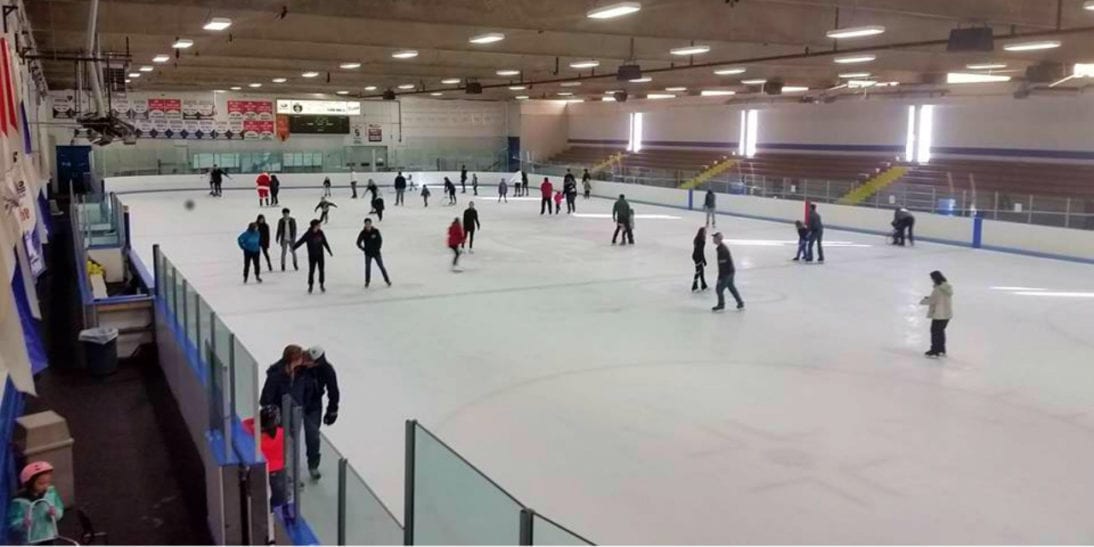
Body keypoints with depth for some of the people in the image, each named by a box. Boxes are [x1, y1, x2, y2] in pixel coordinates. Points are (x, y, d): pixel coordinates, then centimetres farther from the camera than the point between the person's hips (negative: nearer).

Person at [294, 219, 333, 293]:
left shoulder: (320, 232, -2)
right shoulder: (308, 234, -15)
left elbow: (325, 242, 8)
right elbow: (300, 241, -15)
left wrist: (329, 251, 14)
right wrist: (293, 248, -22)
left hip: (320, 254, 4)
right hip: (312, 256, -3)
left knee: (322, 270, 7)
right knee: (311, 270, 2)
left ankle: (321, 285, 22)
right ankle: (310, 285, 17)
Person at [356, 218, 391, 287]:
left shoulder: (376, 231, -8)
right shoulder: (363, 233, -6)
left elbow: (380, 240, -1)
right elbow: (358, 243, 0)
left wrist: (377, 248, -4)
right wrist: (364, 249, -3)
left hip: (376, 252, 0)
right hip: (368, 254, 0)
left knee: (381, 266, 3)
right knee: (367, 267, 2)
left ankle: (387, 280, 13)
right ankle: (367, 282, 18)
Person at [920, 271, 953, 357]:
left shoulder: (937, 289, -23)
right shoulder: (948, 287, 4)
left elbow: (932, 301, -17)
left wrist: (923, 301, 2)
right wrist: (929, 298, 12)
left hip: (938, 315, -8)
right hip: (947, 314, 8)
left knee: (935, 331, 5)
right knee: (941, 331, 21)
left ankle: (934, 351, 11)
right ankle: (941, 350, 29)